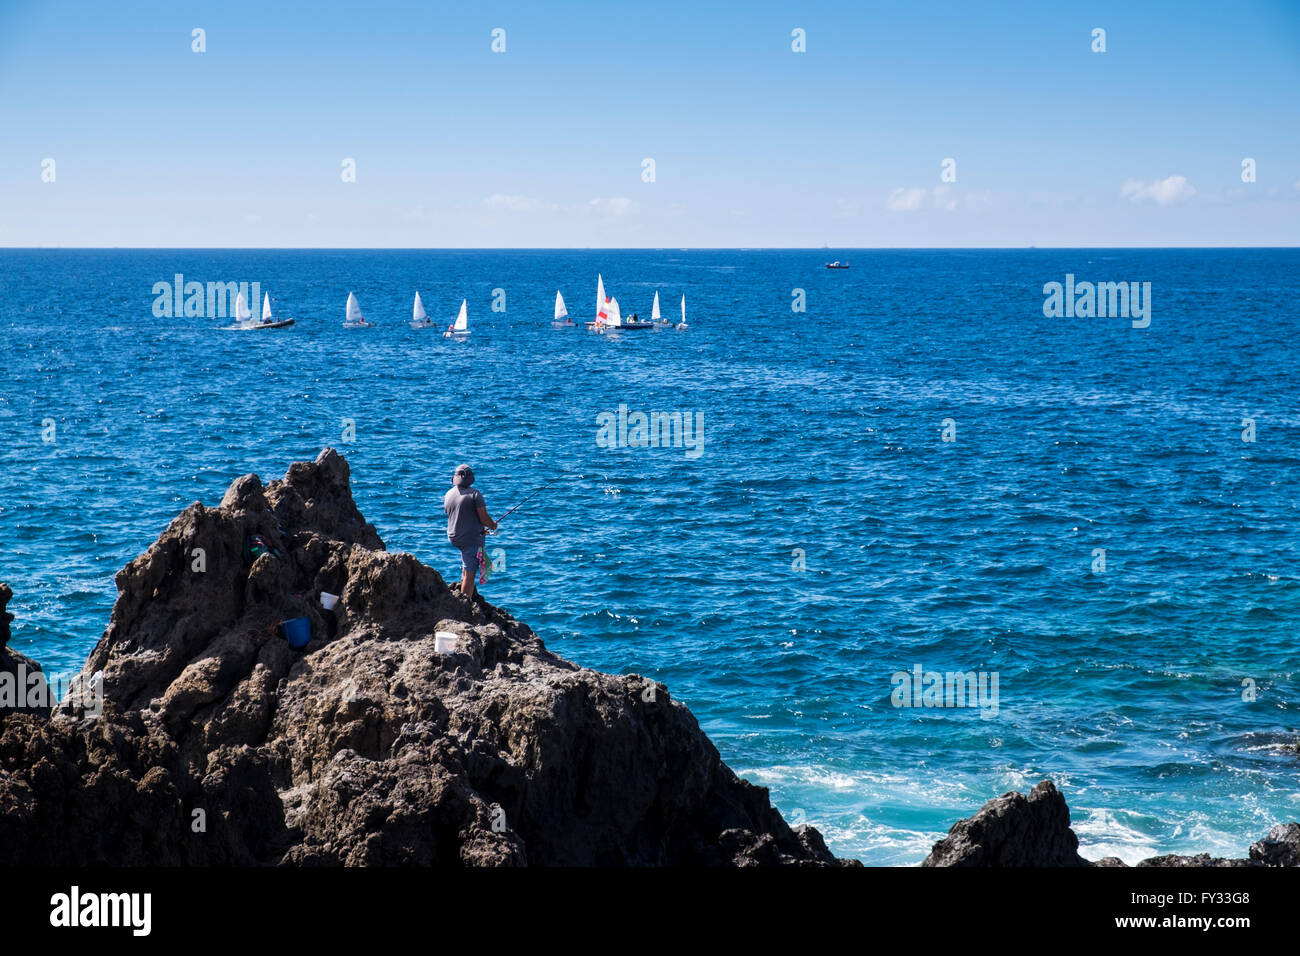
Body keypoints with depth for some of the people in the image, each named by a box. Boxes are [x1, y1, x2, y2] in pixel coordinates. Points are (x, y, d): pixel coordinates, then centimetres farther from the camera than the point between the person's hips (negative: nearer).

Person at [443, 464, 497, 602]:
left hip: (453, 538, 7)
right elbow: (484, 518, -18)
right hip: (472, 538, -7)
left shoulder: (448, 494, 6)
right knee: (470, 573, -4)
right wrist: (493, 525, 6)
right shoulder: (474, 494, -14)